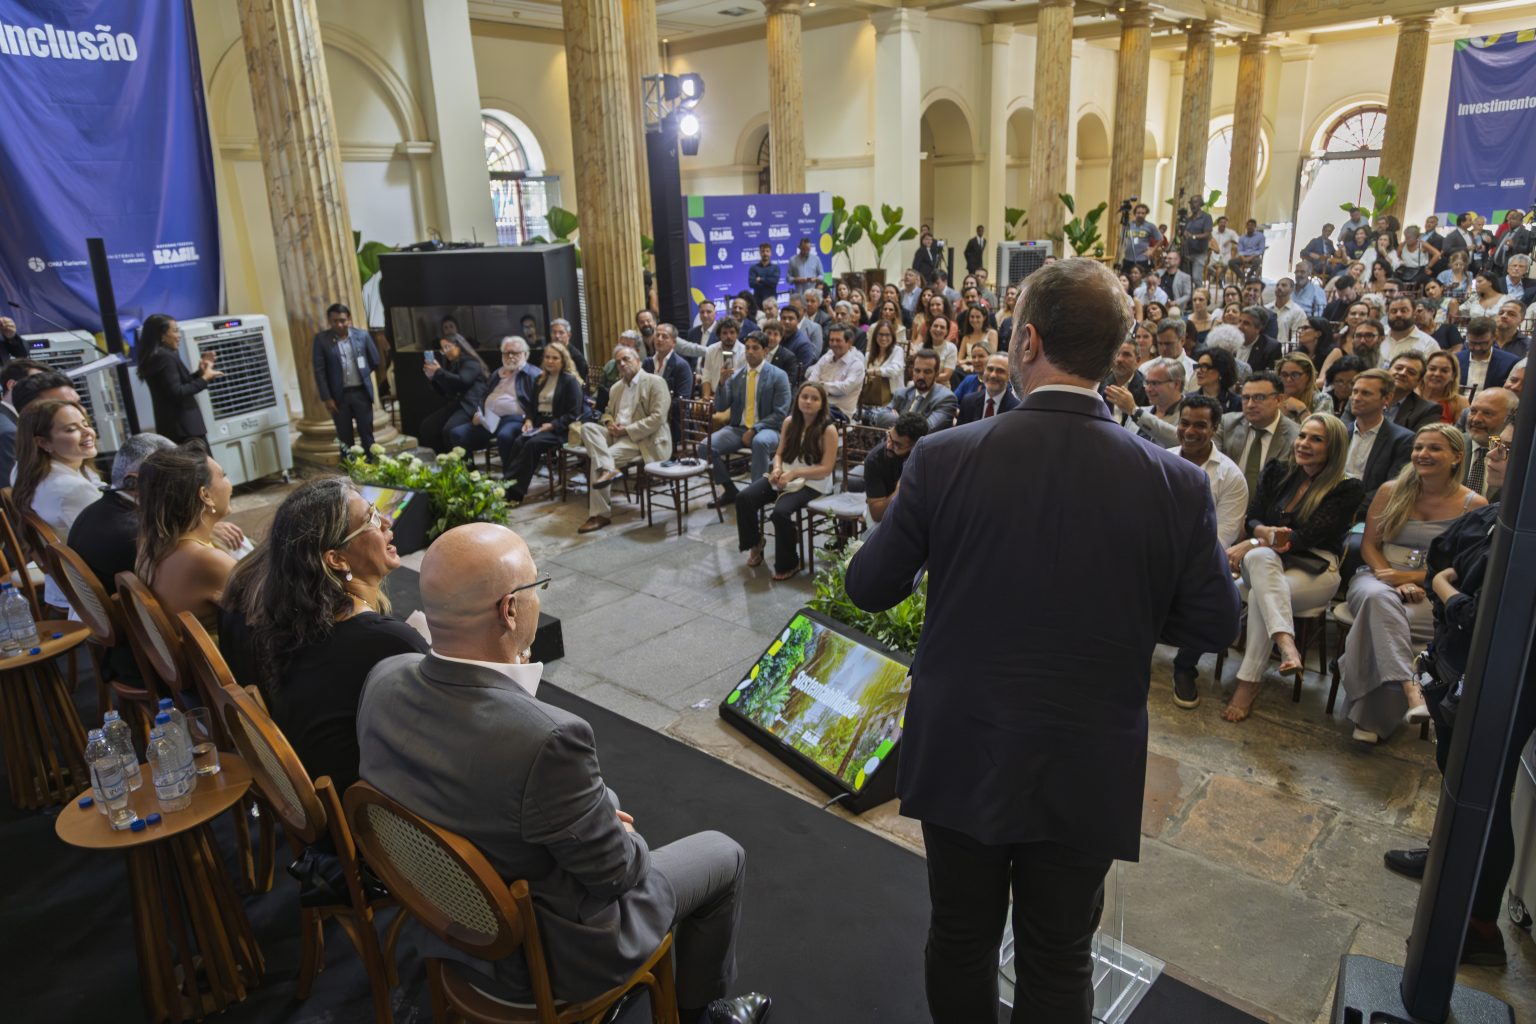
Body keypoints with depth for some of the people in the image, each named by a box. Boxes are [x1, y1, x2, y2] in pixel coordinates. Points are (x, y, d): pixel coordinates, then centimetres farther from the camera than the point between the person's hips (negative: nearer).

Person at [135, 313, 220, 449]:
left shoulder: (155, 357, 17)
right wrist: (204, 379, -12)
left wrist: (200, 372, 11)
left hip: (172, 425, 10)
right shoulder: (165, 357, -14)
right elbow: (177, 393, -20)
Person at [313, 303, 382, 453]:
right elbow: (319, 371, -5)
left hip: (361, 392, 1)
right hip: (338, 395, -1)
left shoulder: (362, 335, -2)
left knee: (367, 434, 8)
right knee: (344, 438, 8)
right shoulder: (321, 339, -5)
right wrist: (327, 398, -9)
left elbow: (375, 361, 10)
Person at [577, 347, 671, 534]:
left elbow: (657, 418, -15)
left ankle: (601, 513, -18)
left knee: (597, 460, -24)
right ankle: (607, 469, -37)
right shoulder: (616, 387, 20)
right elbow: (608, 412, 27)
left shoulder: (655, 382, -5)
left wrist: (627, 430, -17)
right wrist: (609, 422, 0)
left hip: (642, 439, -7)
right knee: (587, 427, -18)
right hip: (617, 434, 8)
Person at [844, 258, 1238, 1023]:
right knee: (1058, 962, 19)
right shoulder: (1176, 483, -13)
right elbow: (1214, 624, -2)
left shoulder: (944, 457, -16)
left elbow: (869, 587, -7)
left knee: (960, 939, 21)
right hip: (1087, 773, 1)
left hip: (961, 755, 0)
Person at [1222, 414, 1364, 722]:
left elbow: (1308, 536, -12)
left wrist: (1252, 543, -21)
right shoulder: (1277, 471, 13)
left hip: (1315, 569, -3)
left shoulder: (1347, 489, 0)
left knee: (1260, 594, -35)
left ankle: (1249, 681, -32)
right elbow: (1252, 518, 6)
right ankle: (1286, 643, -53)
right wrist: (1265, 534, -19)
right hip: (1265, 563, 3)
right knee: (1260, 557, -36)